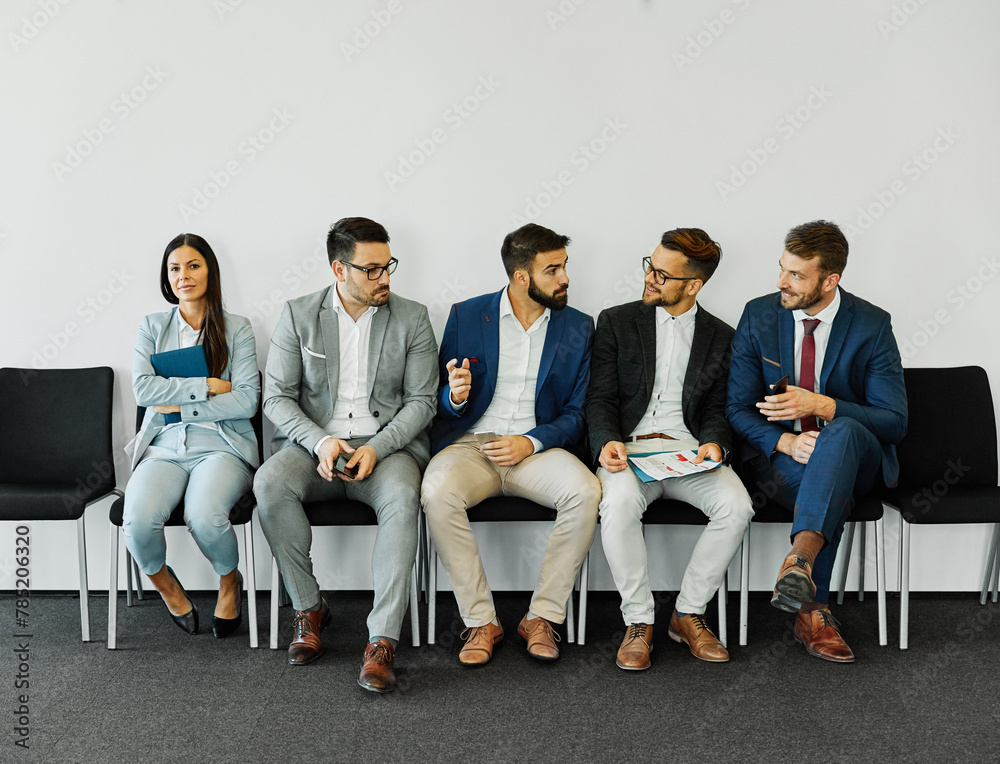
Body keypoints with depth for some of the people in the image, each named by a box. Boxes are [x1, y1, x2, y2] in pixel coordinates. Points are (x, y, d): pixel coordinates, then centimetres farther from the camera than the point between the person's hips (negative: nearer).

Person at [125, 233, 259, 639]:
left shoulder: (236, 329, 7)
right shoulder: (153, 327, 12)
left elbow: (246, 401, -4)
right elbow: (143, 390, -3)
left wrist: (180, 405, -7)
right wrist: (209, 385, -8)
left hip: (221, 445, -2)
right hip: (165, 447, 2)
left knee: (204, 517, -33)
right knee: (138, 521, -29)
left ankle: (230, 580, 3)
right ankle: (166, 585, 7)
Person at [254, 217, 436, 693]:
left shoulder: (411, 318, 4)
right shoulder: (298, 315, 5)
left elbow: (422, 401, 1)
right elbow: (277, 397, 2)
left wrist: (375, 448, -15)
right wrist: (320, 442, -16)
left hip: (386, 446, -1)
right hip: (314, 444, 1)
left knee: (402, 496, -35)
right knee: (270, 483, -31)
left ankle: (383, 641, -32)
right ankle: (309, 609, -12)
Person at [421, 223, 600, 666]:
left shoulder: (578, 328, 7)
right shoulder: (466, 316, 5)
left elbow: (576, 414, 6)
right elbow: (442, 404, 9)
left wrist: (531, 442, -12)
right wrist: (454, 397, -16)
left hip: (537, 448, 1)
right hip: (470, 444, 0)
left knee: (586, 492, -30)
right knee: (437, 493, -33)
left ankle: (542, 617, -13)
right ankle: (480, 621, -17)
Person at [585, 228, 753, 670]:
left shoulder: (720, 338, 13)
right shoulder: (617, 322, 10)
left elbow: (718, 409, 11)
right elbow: (600, 398, 4)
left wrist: (714, 443, -12)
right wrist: (607, 442, -16)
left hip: (688, 450, 2)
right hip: (630, 447, -1)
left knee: (736, 507, -27)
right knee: (619, 503, -34)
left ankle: (688, 613, -7)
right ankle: (638, 621, -15)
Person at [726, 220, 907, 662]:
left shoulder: (871, 325, -5)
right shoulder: (758, 316, 0)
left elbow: (894, 422, -9)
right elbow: (737, 409, -1)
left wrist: (820, 405, -25)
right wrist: (786, 442, -22)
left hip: (854, 455, 0)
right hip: (774, 451, 1)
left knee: (842, 432, -38)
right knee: (831, 489, -35)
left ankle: (800, 559, -50)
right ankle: (813, 610, -28)